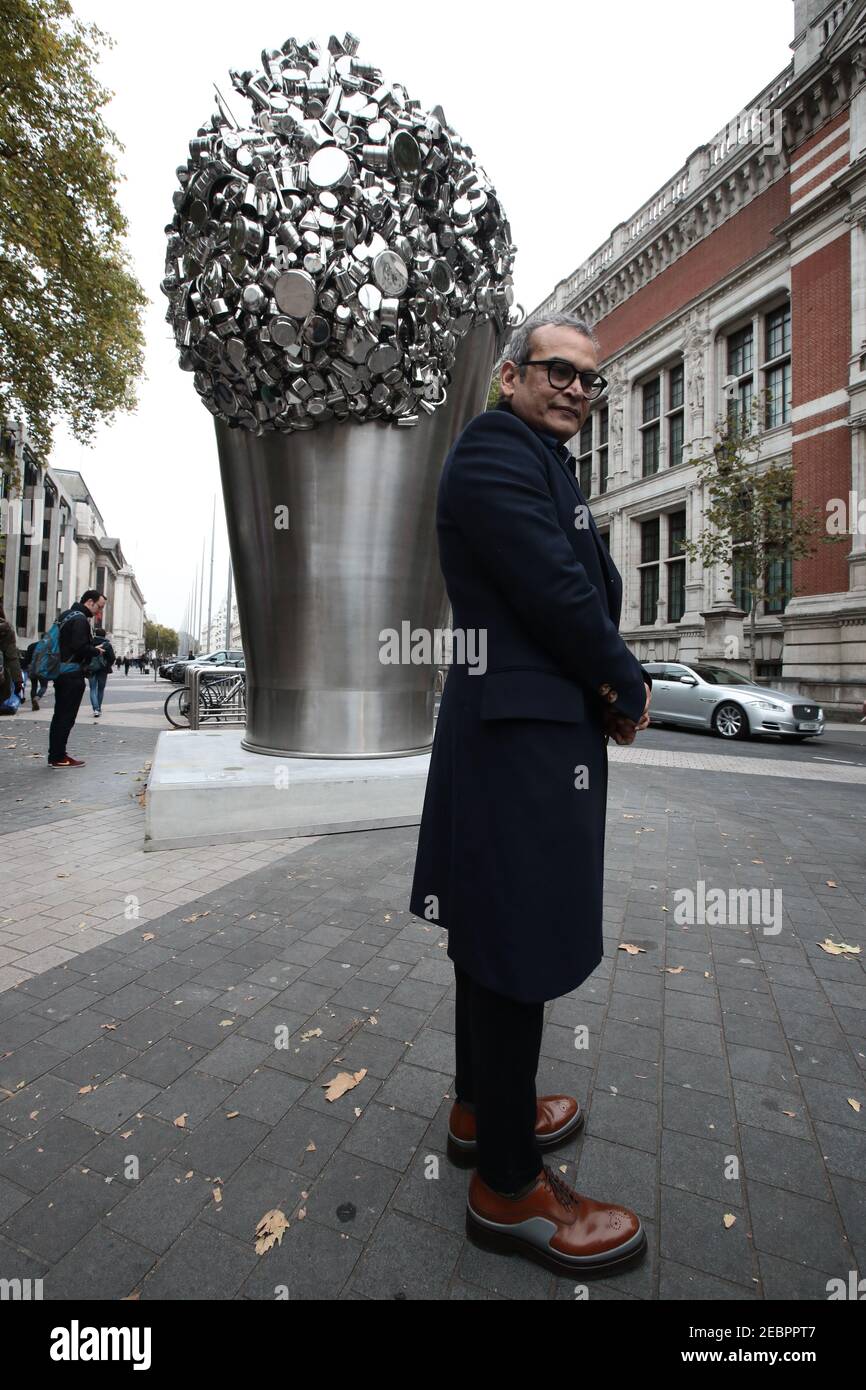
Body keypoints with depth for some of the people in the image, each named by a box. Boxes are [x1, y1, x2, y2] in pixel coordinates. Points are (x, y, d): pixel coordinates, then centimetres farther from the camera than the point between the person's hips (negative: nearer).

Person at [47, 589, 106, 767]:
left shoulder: (67, 615, 18)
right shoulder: (80, 619, -14)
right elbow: (80, 647, -24)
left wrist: (95, 643, 11)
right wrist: (96, 650, -6)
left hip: (60, 671, 10)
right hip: (72, 674, -10)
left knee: (60, 715, 15)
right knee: (67, 716, -4)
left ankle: (55, 755, 21)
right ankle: (59, 758, 0)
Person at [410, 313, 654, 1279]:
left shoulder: (545, 463, 23)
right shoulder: (496, 448, -9)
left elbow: (595, 586, 18)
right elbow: (554, 591, -18)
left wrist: (607, 677, 1)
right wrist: (631, 688, -5)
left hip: (535, 726, 11)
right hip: (520, 732, -11)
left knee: (500, 934, 18)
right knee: (520, 945, -1)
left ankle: (481, 1106, 38)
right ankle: (507, 1188, 19)